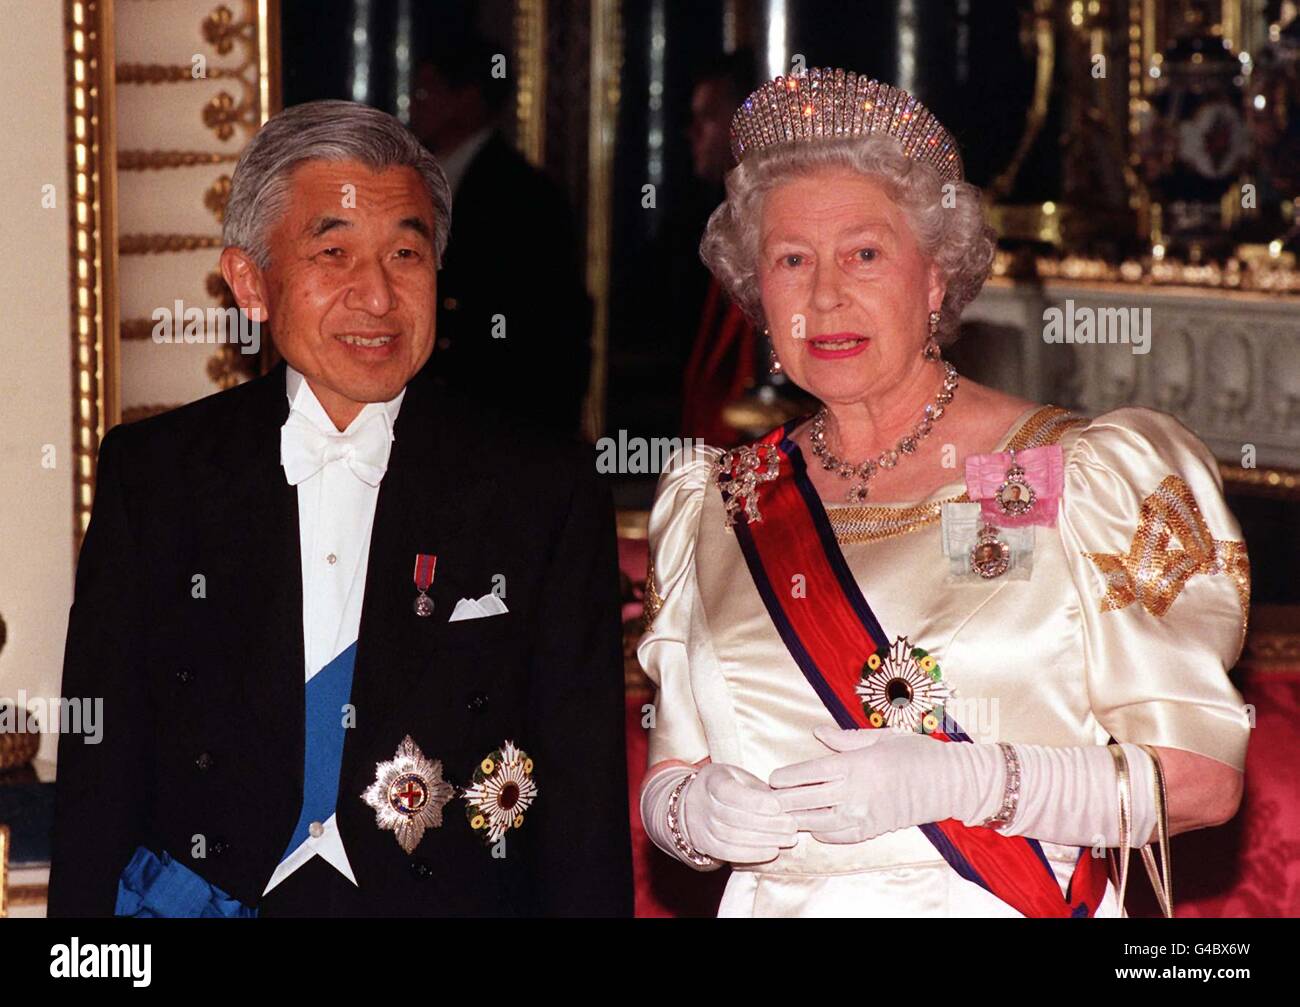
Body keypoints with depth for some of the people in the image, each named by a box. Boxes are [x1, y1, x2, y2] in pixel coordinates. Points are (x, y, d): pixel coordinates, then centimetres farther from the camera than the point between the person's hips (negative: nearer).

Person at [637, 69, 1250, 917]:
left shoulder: (1091, 476, -8)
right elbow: (667, 775, 7)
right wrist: (693, 812, -16)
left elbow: (1203, 777, -12)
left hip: (1017, 909, -2)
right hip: (782, 904, 3)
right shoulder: (714, 508, 3)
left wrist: (960, 780, -24)